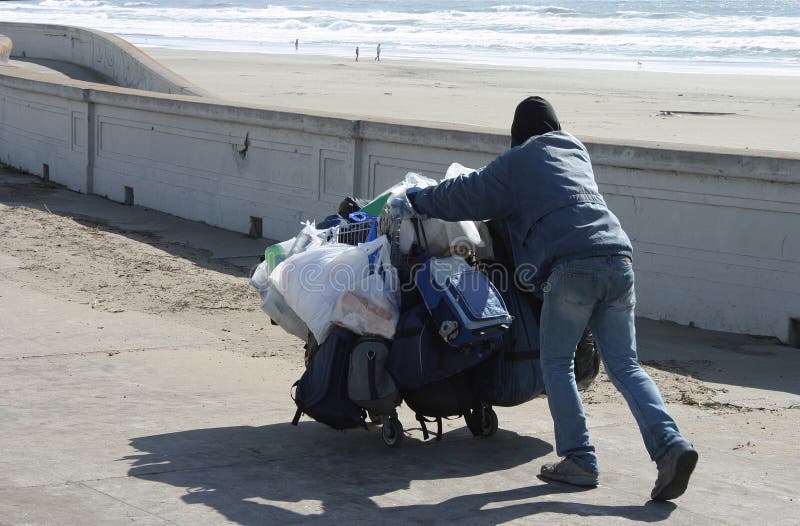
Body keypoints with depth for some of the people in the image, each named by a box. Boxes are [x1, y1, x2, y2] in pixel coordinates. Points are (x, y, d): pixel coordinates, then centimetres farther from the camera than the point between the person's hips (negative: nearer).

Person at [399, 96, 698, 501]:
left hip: (573, 265, -6)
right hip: (619, 259, 6)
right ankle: (671, 445, -11)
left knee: (556, 364, 8)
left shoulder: (517, 161, 11)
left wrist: (415, 201, 31)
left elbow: (467, 195, 15)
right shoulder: (577, 152, 30)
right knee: (624, 365, 6)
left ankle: (579, 460, 4)